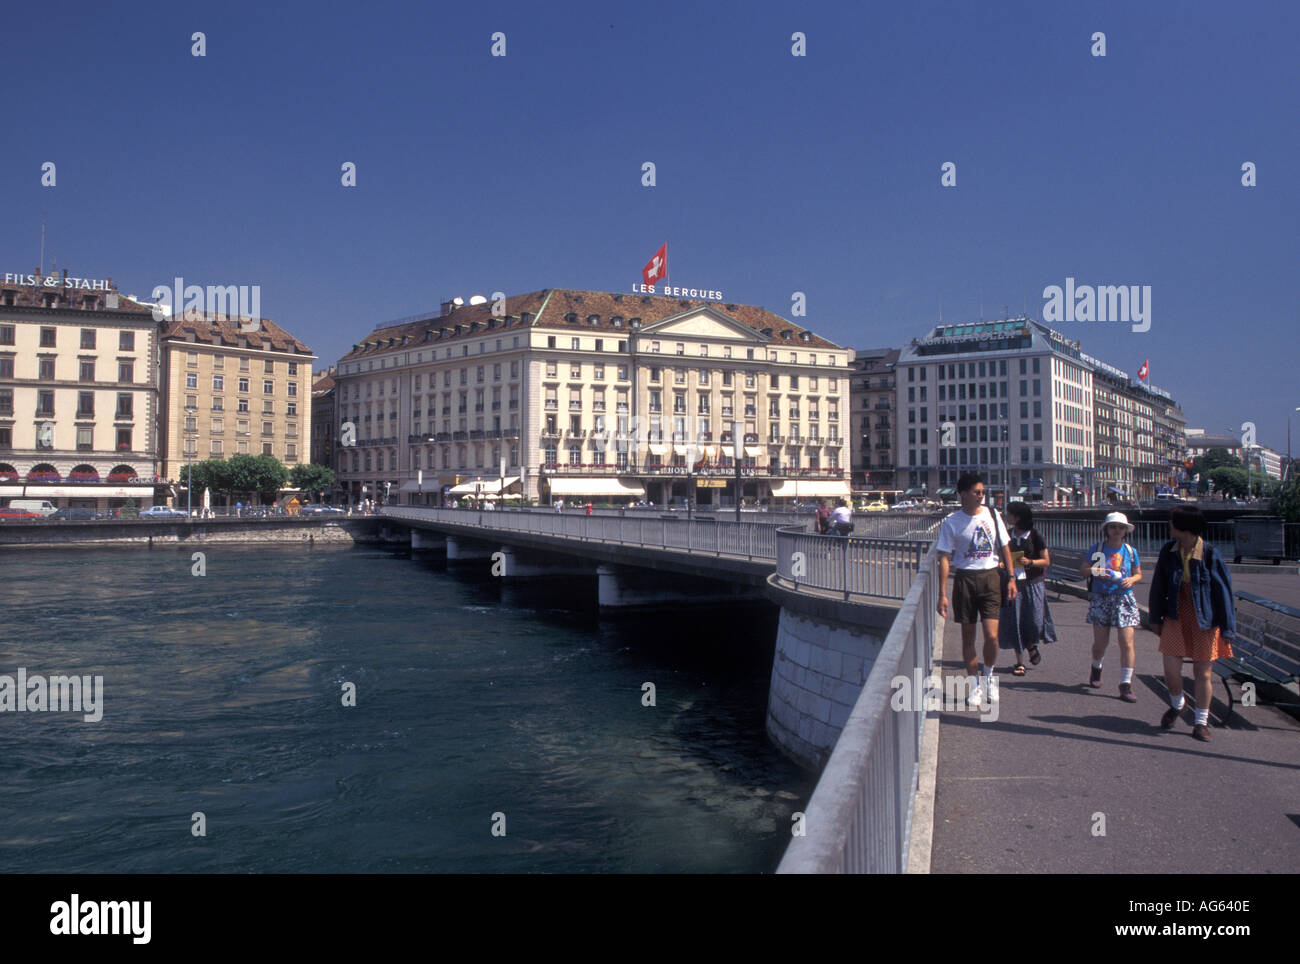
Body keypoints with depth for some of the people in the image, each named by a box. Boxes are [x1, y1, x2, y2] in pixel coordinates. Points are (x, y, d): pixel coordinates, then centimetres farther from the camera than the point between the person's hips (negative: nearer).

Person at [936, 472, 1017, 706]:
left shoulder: (992, 516, 4)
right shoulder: (951, 523, -5)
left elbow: (1004, 548, 13)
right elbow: (945, 558, -5)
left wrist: (1011, 578, 7)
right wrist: (942, 594, -10)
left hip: (990, 577, 1)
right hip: (965, 579, -1)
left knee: (991, 636, -7)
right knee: (968, 636, 5)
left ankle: (989, 674, 21)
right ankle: (975, 684, 20)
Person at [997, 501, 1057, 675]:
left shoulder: (1034, 535, -2)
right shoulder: (1008, 535, 8)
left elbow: (1046, 561, 1)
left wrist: (1030, 562, -15)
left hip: (1033, 584, -3)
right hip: (1014, 583, 3)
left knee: (1034, 621, -9)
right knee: (1015, 622, -1)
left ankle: (1032, 645, 25)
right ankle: (1019, 662, 9)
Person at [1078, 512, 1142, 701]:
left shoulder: (1130, 551, 7)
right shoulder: (1097, 548, 2)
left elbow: (1138, 574, 15)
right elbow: (1082, 570, 3)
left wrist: (1131, 579, -7)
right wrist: (1094, 571, -18)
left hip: (1124, 599, 1)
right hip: (1101, 599, -1)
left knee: (1127, 643, -9)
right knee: (1101, 642, 6)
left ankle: (1126, 684, -3)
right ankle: (1096, 668, 38)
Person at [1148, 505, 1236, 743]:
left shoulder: (1210, 555, -13)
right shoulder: (1168, 551, -3)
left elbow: (1224, 591, -8)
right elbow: (1158, 586, 7)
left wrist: (1227, 629, -7)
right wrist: (1156, 618, 11)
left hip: (1205, 620, -2)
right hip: (1176, 617, 3)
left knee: (1202, 672, 5)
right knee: (1171, 668, -3)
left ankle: (1201, 723, 20)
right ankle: (1176, 705, 28)